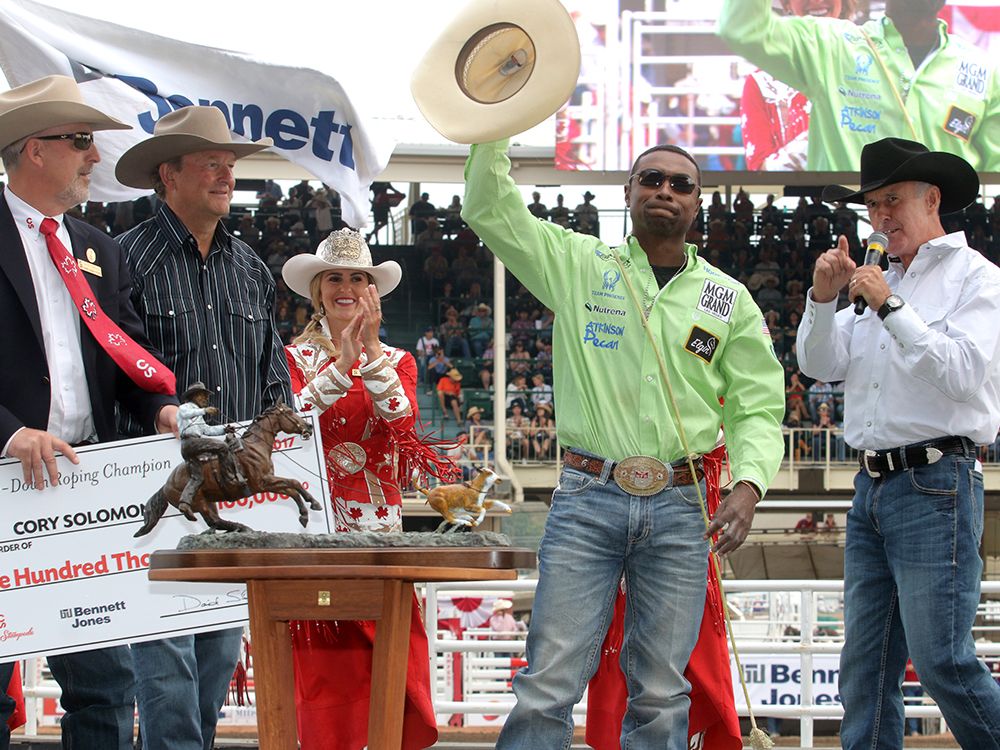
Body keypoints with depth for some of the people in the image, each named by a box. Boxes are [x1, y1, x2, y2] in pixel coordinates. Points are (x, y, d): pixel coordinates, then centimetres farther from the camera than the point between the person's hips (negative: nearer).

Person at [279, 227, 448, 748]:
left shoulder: (397, 361, 15)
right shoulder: (295, 357, 8)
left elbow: (402, 418, -6)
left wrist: (371, 347, -14)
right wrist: (341, 363, -19)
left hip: (380, 523, 2)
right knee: (325, 667, -7)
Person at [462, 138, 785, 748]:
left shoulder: (729, 298, 12)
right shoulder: (581, 265, 9)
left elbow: (758, 407, 9)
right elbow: (489, 210, 3)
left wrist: (749, 485, -8)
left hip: (679, 510, 1)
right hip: (588, 498, -1)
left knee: (661, 696, 3)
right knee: (549, 686, -7)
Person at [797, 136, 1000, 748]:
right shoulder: (881, 283, 20)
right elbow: (819, 365, 13)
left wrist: (891, 308, -14)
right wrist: (823, 299, -3)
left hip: (935, 485, -7)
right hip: (872, 487, 7)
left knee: (942, 660, -12)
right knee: (866, 666, 6)